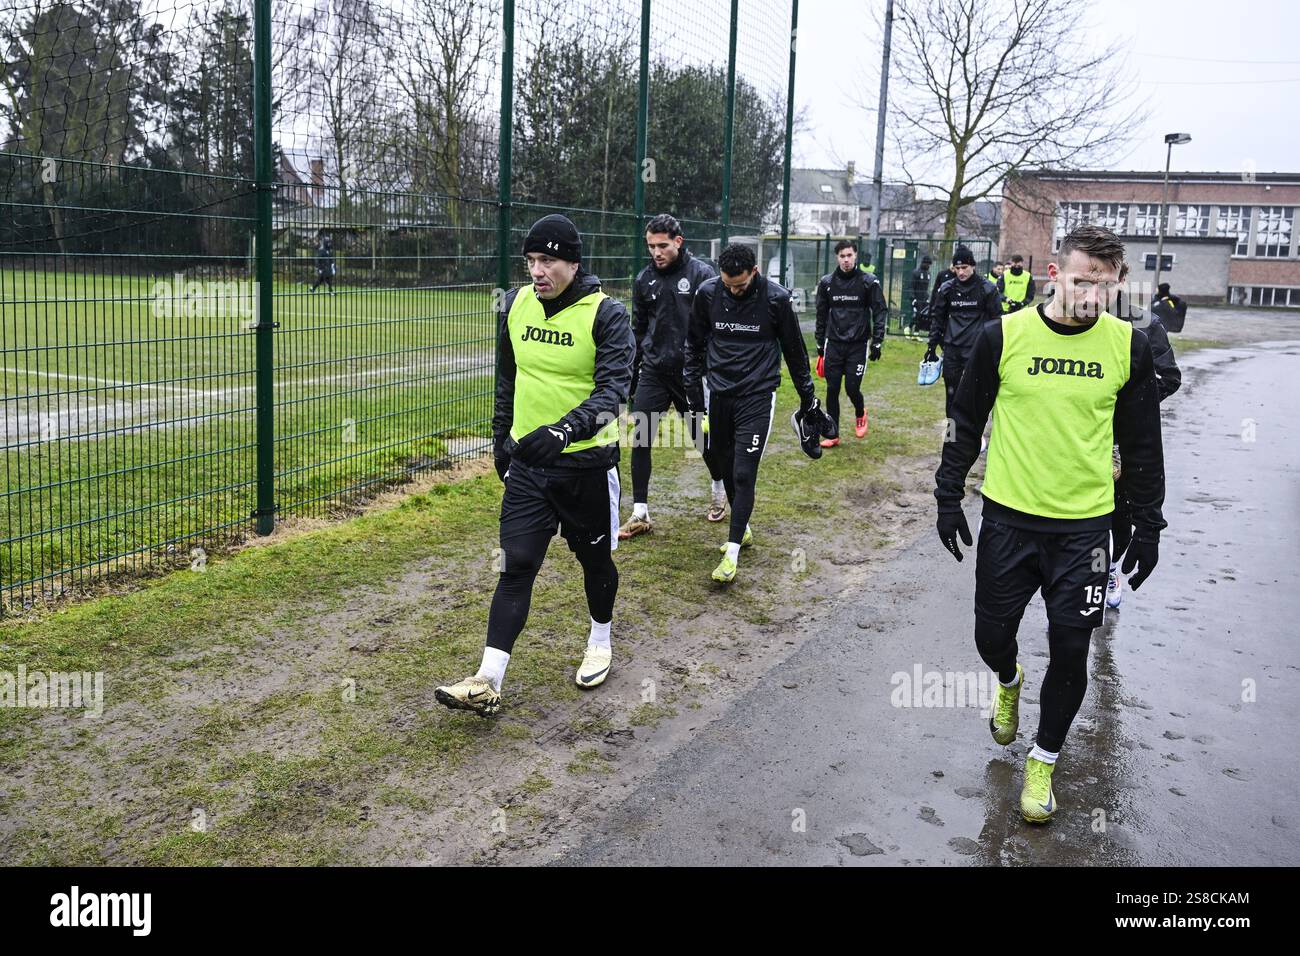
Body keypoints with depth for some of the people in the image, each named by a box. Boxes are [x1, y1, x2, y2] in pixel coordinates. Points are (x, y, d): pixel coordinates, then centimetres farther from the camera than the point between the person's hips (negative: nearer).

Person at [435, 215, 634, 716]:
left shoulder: (607, 314, -15)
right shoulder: (516, 303, 2)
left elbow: (613, 389, -24)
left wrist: (565, 429, -40)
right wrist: (501, 437, 18)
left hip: (587, 461, -3)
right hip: (527, 459, 4)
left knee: (594, 558, 15)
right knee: (517, 564, 0)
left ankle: (600, 642, 41)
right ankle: (488, 681, -1)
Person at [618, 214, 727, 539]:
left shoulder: (702, 274, -7)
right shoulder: (644, 279, 5)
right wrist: (630, 375, 13)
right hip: (652, 372, 3)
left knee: (704, 436, 12)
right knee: (639, 439, -4)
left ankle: (720, 490, 39)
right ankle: (640, 514, 4)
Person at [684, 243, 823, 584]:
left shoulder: (775, 297, -10)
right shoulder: (708, 293, -4)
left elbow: (794, 350, 1)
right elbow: (694, 344, 10)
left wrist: (807, 397, 8)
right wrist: (693, 389, 8)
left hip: (757, 395, -4)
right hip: (719, 393, 4)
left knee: (744, 473, -9)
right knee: (726, 466, 13)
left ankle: (732, 551, -5)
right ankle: (743, 530, 33)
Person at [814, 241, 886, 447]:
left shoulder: (869, 281, -4)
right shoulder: (826, 282, 4)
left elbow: (879, 312, -2)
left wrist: (877, 342, -7)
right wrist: (820, 343, 13)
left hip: (858, 344, -2)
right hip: (834, 343, 3)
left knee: (852, 388, -6)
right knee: (832, 390, 2)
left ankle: (860, 413, 28)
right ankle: (832, 435, 12)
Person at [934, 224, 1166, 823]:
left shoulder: (1128, 346, -4)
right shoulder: (1003, 335, -8)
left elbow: (1142, 444, 5)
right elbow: (966, 422, 2)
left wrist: (1148, 526, 6)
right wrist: (948, 499, 2)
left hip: (1084, 526, 0)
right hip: (1008, 519, 0)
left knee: (1070, 651, 3)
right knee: (991, 637, 9)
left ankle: (1042, 762, 26)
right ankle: (1009, 681, 47)